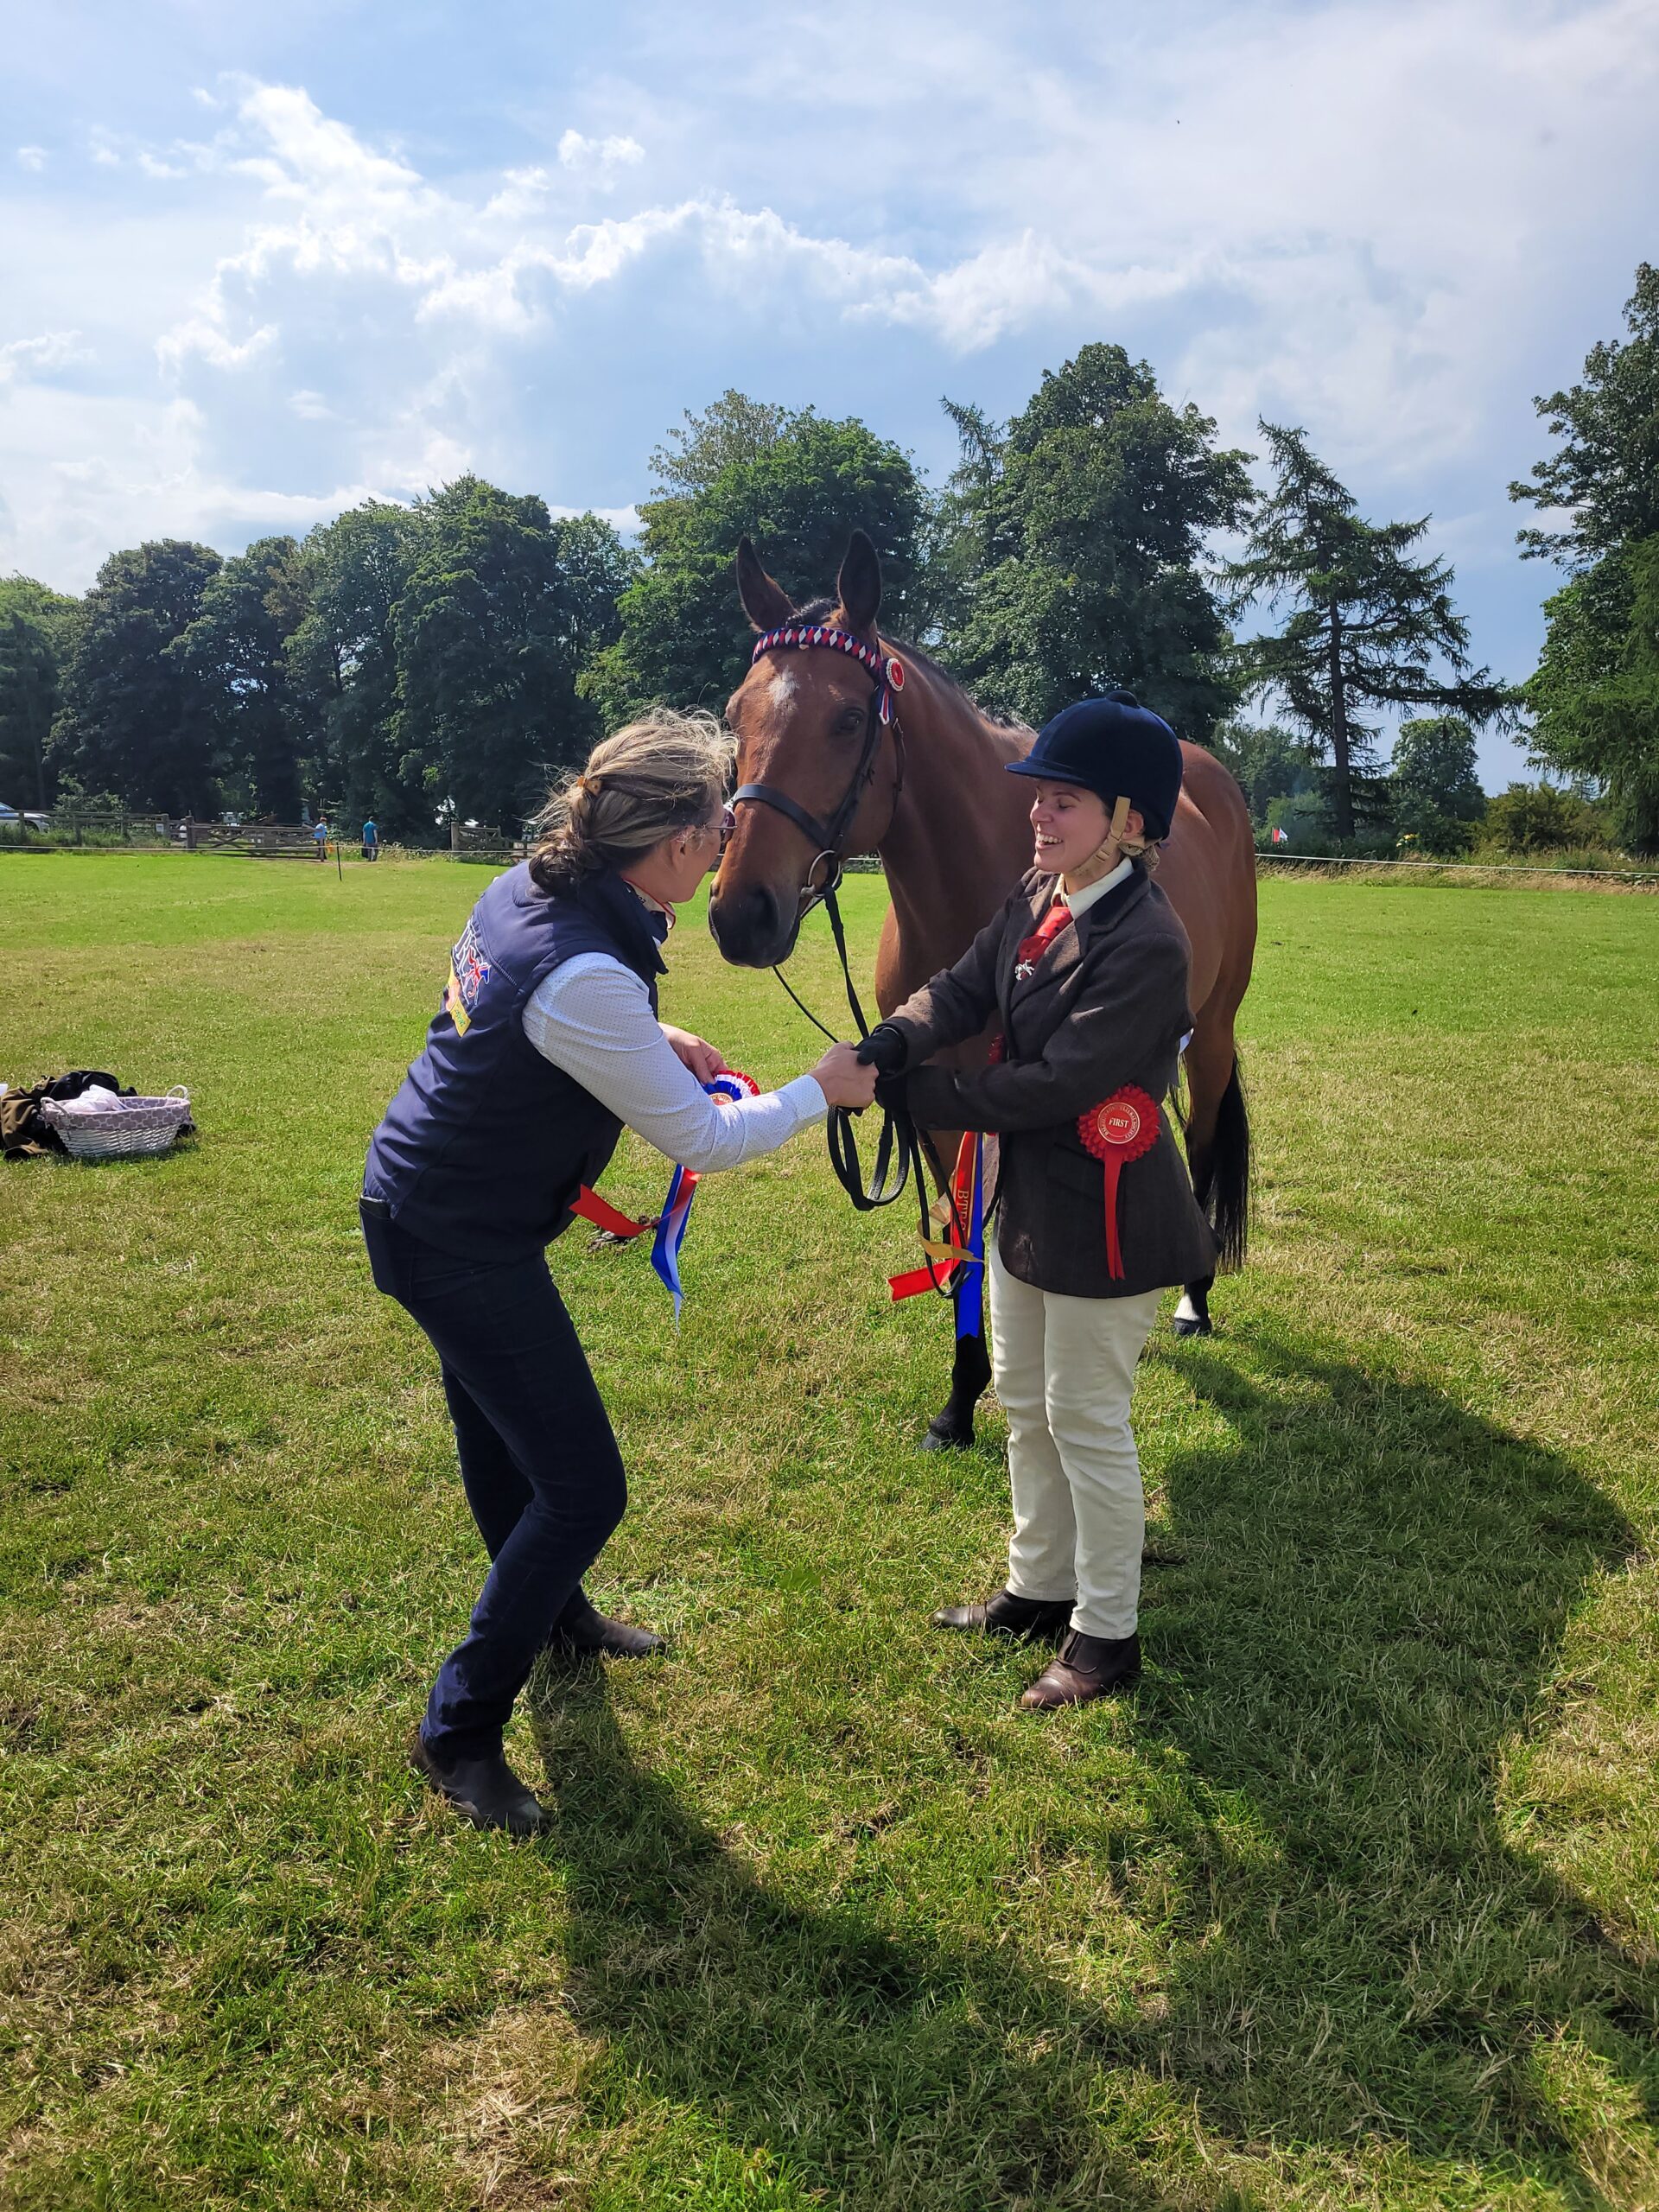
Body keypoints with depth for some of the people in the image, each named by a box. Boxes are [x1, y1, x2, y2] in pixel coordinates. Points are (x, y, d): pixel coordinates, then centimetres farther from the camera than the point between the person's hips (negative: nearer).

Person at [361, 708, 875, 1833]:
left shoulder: (530, 888, -4)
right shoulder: (585, 978, -32)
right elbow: (698, 1139, -20)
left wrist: (654, 1040, 8)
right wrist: (822, 1092, -6)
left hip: (430, 1205, 10)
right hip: (460, 1243, -10)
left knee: (501, 1436, 27)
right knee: (583, 1489, 0)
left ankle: (552, 1612, 52)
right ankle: (459, 1731, 15)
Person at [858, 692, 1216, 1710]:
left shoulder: (1145, 945, -25)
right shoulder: (1038, 898, 2)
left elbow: (1052, 1086, -27)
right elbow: (962, 989, -2)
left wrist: (911, 1094, -23)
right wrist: (890, 1044, -23)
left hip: (1105, 1211, -9)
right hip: (1032, 1195, 9)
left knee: (1088, 1423, 4)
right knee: (1025, 1401, 20)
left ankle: (1108, 1636, 24)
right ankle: (1040, 1589, 40)